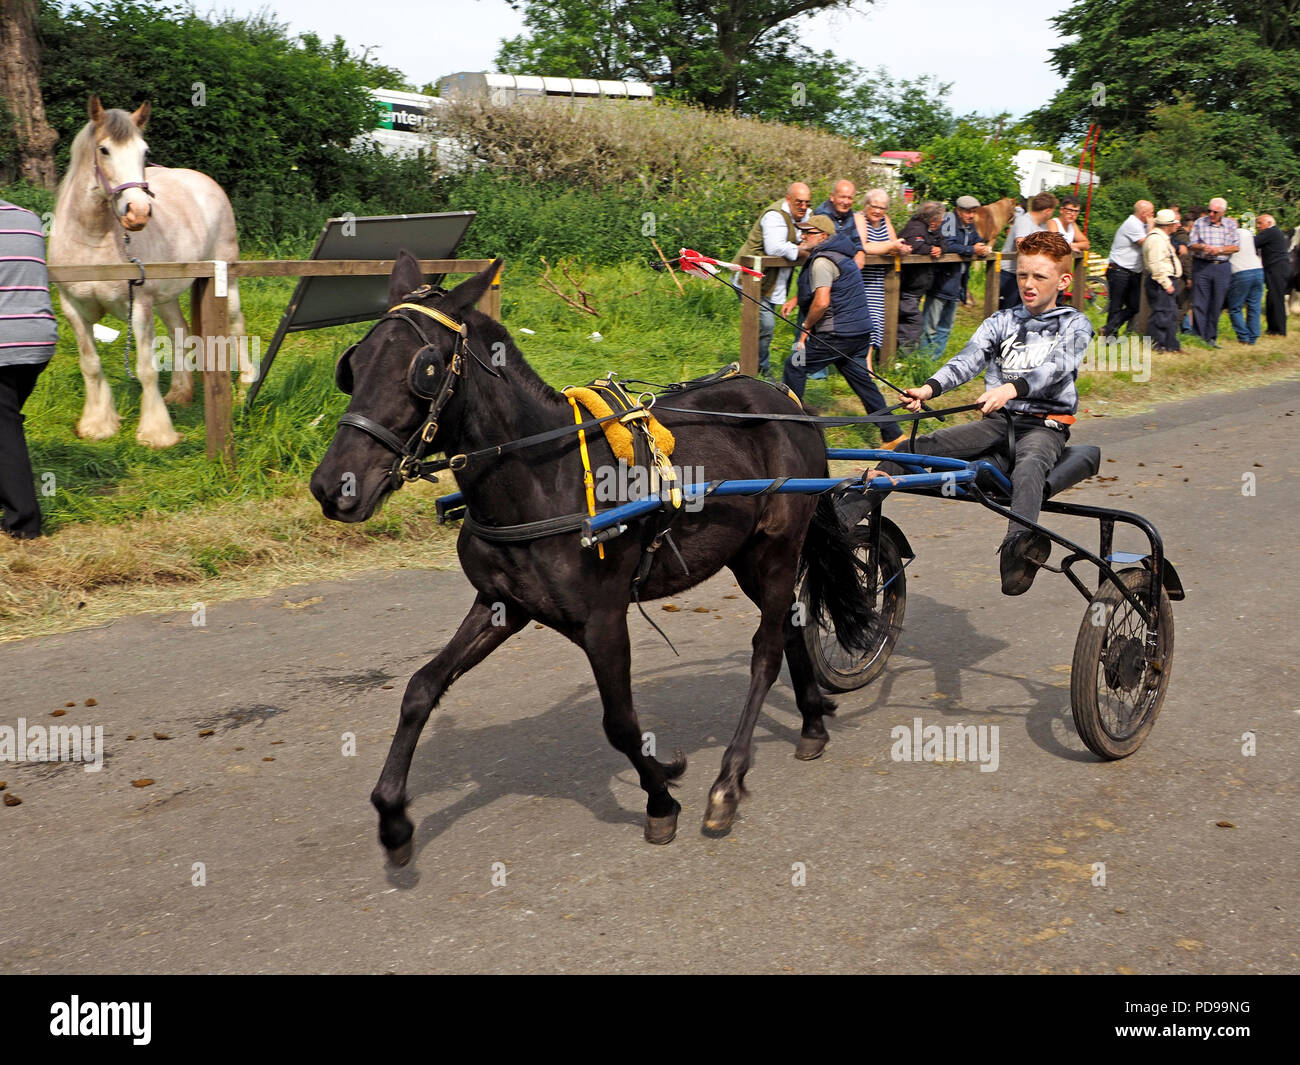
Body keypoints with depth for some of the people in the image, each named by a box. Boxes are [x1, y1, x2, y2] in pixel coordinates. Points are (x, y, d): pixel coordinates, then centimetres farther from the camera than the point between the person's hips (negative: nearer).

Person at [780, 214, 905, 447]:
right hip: (861, 331, 10)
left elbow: (822, 302, -23)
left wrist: (806, 326, -8)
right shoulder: (838, 255, 19)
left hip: (837, 333, -10)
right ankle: (893, 435, 11)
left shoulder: (822, 261, -13)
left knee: (794, 365, 4)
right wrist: (795, 299, 24)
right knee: (863, 381, 11)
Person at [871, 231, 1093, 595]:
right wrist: (930, 387, -23)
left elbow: (1056, 367, -16)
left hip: (1045, 424, -4)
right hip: (998, 420, 5)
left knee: (1028, 466, -42)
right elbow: (967, 359, -1)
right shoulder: (1002, 321, 17)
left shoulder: (1075, 324, 6)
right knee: (918, 447, -18)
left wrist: (1011, 388, -37)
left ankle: (1018, 545, -69)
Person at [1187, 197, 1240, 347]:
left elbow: (1236, 247, 2)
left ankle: (1211, 337, 14)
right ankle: (1199, 336, 1)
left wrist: (1219, 250, -13)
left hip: (1222, 268, 1)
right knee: (1199, 304, -5)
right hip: (1203, 266, -1)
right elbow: (1191, 244, 1)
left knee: (1217, 304, 5)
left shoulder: (1231, 224, 7)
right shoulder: (1199, 223, 4)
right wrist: (1203, 247, -18)